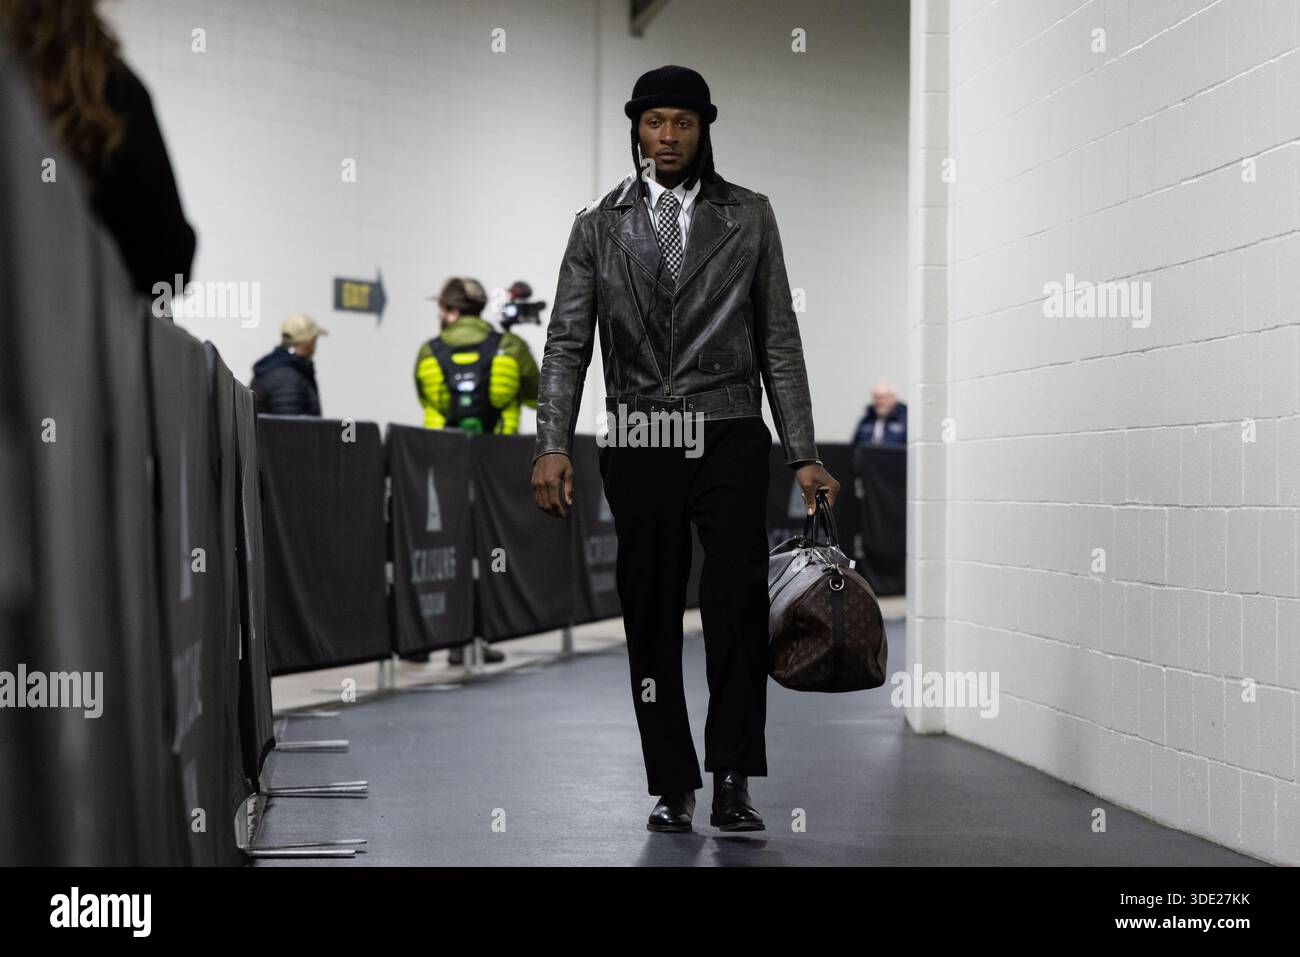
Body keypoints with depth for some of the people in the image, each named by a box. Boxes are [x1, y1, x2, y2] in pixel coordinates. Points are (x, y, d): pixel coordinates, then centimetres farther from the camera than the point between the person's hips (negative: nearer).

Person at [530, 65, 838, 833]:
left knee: (739, 598, -15)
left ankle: (732, 780, -9)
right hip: (640, 447, 1)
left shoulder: (749, 216, 8)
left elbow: (780, 340, 7)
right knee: (651, 621, 3)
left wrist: (804, 455, 2)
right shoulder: (599, 226, 9)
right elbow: (567, 343, 6)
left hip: (730, 438, -1)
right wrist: (553, 446, -6)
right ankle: (674, 789, 11)